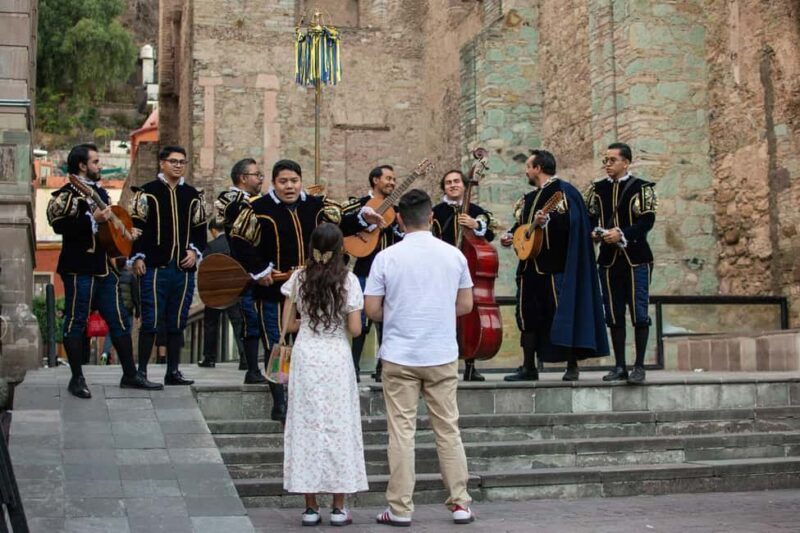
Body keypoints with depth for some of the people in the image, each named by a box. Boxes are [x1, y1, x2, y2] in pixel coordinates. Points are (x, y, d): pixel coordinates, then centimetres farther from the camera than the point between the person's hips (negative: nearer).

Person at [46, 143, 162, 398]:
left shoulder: (100, 192, 18)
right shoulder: (68, 194, -8)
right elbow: (59, 225, -23)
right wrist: (93, 220, -30)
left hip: (103, 268, 8)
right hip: (79, 268, -8)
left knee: (119, 320, 8)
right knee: (76, 321, -1)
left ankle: (130, 374, 15)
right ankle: (77, 379, 7)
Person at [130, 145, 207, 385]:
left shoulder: (193, 196, 14)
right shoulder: (147, 192, 1)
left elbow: (200, 229, 19)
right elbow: (134, 226, -2)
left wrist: (195, 251, 3)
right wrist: (137, 257, -8)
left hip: (184, 268, 4)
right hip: (154, 267, -4)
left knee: (177, 323, 9)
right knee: (151, 321, -5)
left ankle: (173, 371, 16)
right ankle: (142, 371, 3)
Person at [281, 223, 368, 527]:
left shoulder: (299, 278, 0)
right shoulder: (348, 280, -6)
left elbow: (289, 325, 3)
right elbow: (355, 329, -8)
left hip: (305, 357, 2)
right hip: (337, 359, -2)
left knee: (306, 426, 6)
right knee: (339, 427, 6)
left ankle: (311, 507, 8)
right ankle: (338, 508, 9)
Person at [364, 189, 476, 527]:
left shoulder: (387, 257, -7)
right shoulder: (454, 255, 0)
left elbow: (372, 310, -4)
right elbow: (465, 305, 7)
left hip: (399, 357, -2)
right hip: (443, 355, 2)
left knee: (402, 432, 3)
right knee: (448, 429, 9)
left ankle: (400, 509, 8)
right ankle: (460, 504, 13)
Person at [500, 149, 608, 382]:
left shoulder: (561, 190, -6)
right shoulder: (529, 197, 20)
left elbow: (568, 221, -18)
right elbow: (521, 223, 23)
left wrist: (546, 221, -33)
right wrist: (510, 235, 4)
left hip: (554, 265, -8)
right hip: (530, 265, 9)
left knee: (562, 313, -6)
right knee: (527, 315, 8)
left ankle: (572, 366, 1)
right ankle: (528, 367, 15)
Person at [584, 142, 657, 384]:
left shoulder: (642, 188, -3)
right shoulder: (597, 188, 10)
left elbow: (647, 220, -10)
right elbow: (588, 217, 14)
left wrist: (622, 234, -20)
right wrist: (594, 233, -7)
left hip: (636, 258, -4)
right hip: (608, 258, 4)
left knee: (639, 313, -3)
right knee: (614, 315, 6)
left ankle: (639, 366, 4)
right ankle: (620, 366, 13)